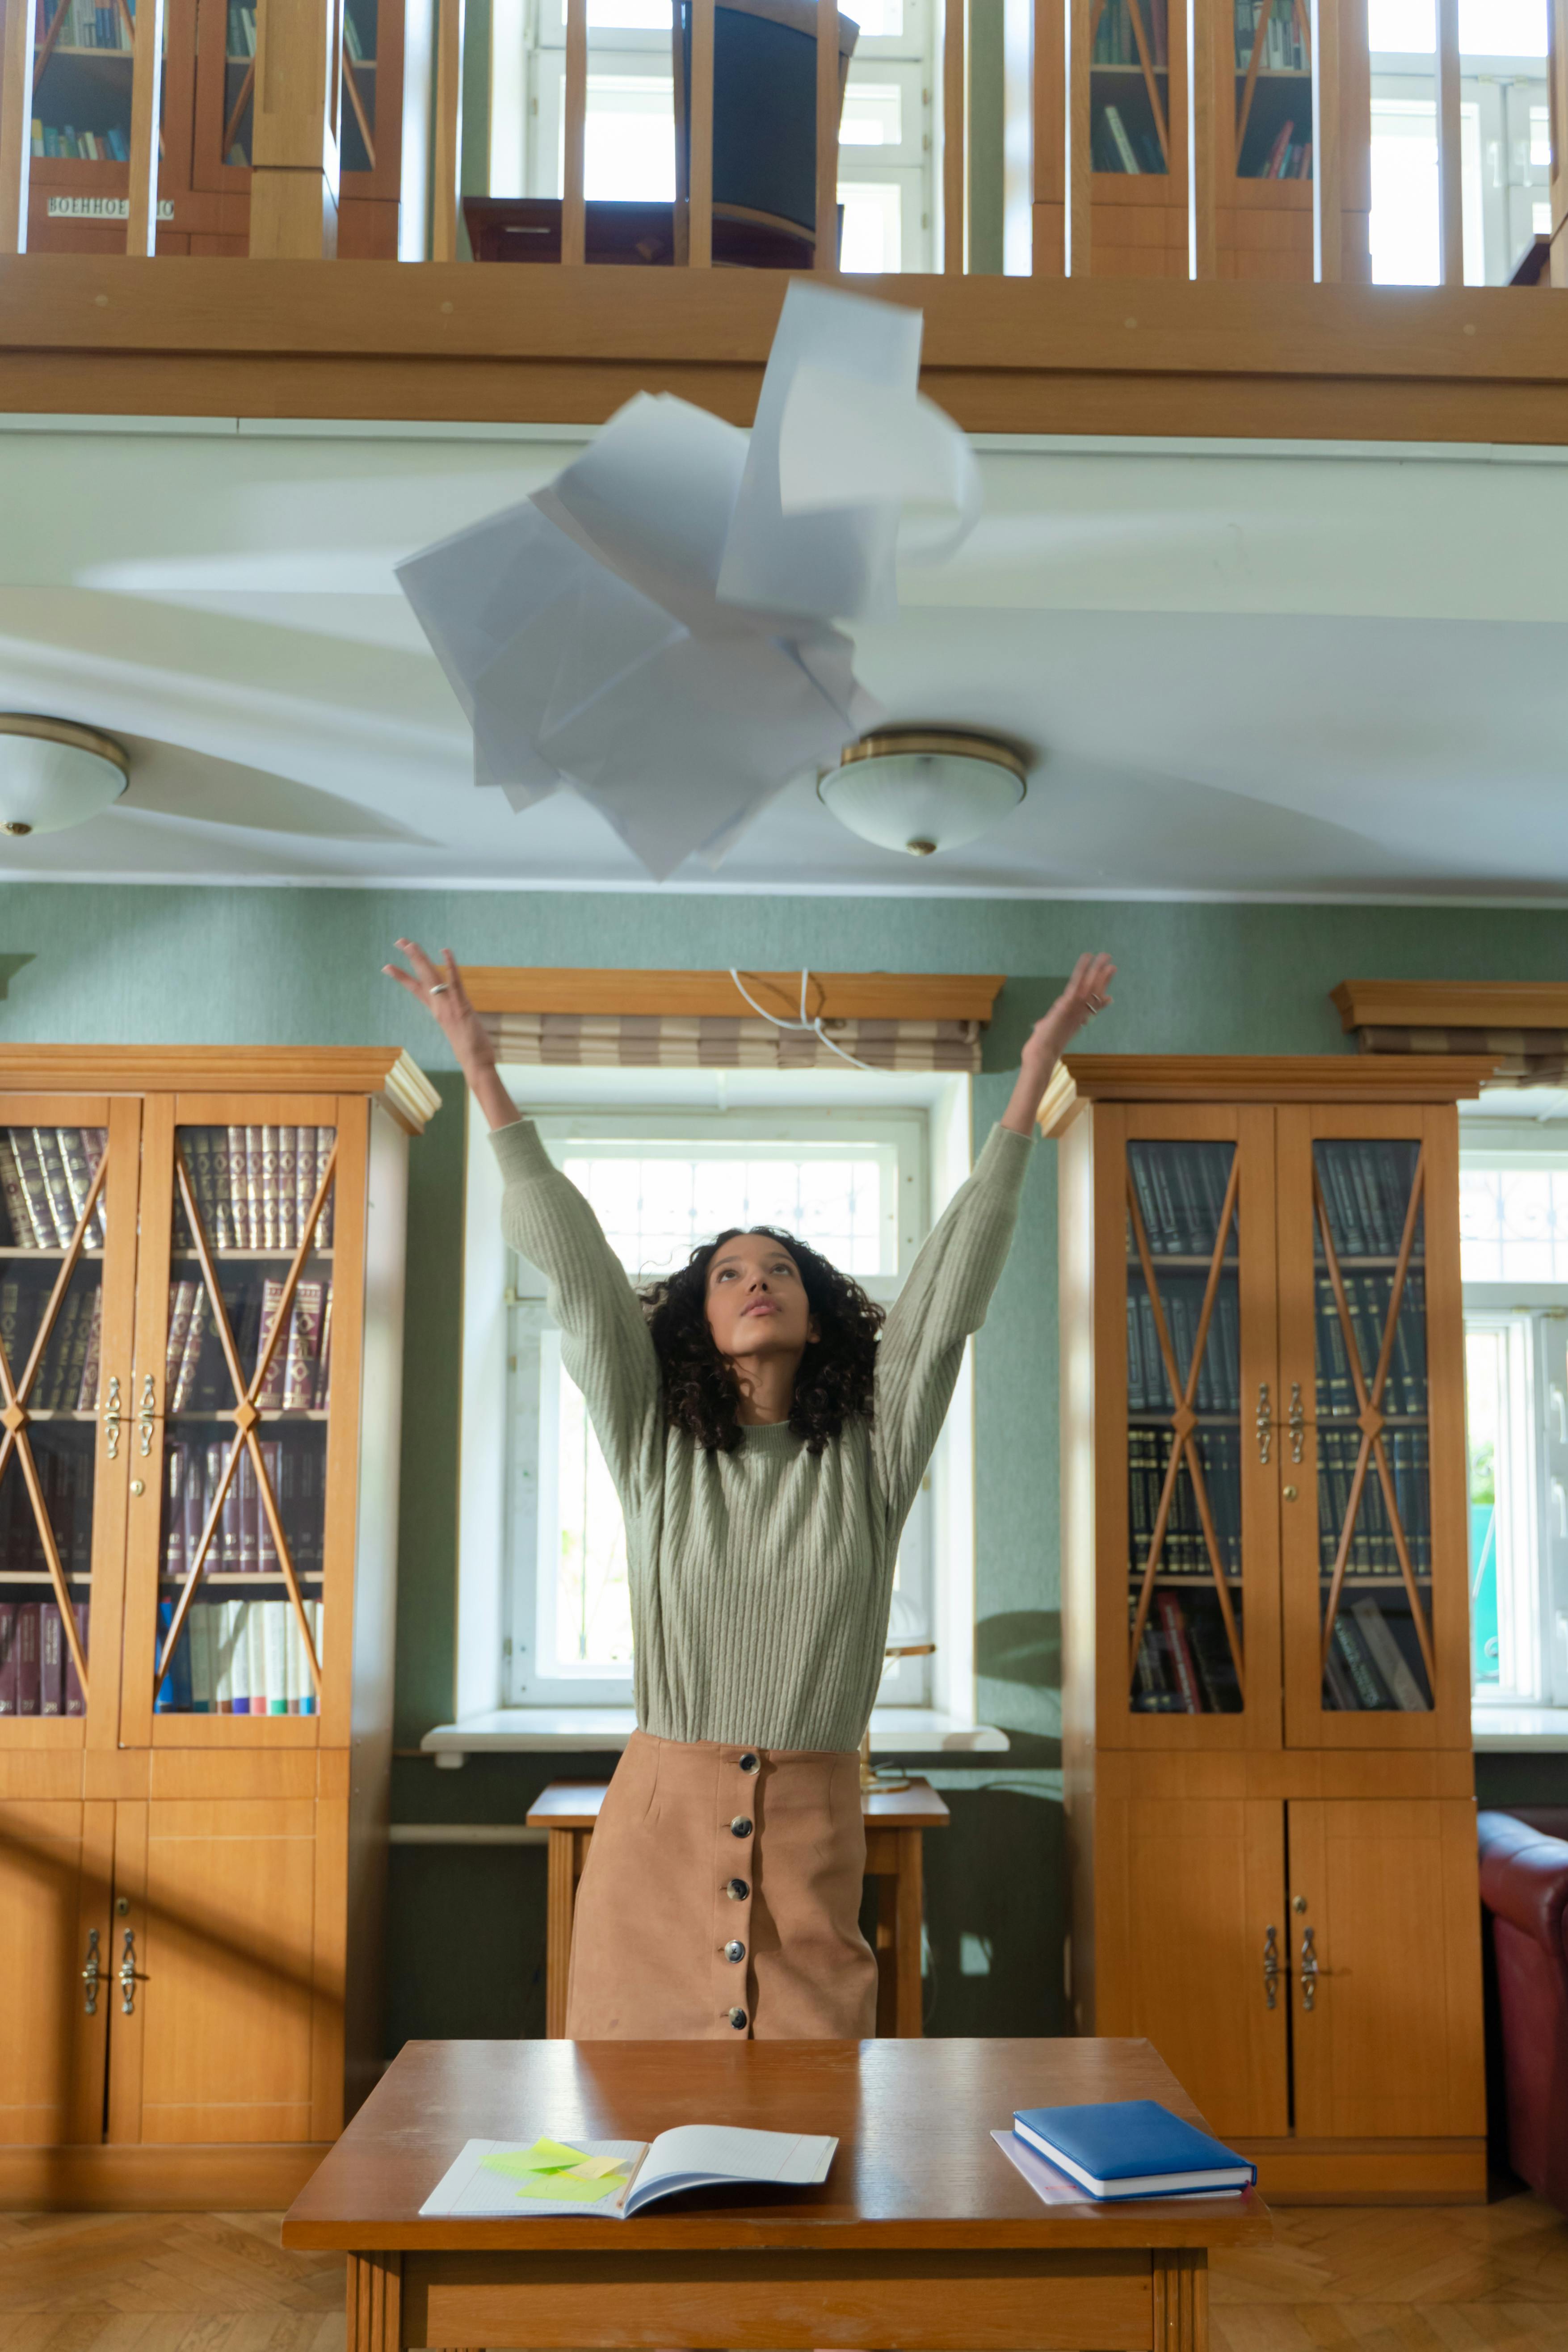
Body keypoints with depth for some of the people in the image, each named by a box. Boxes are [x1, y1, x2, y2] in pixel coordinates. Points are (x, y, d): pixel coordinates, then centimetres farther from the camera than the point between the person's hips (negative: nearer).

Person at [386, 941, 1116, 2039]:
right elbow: (574, 1264, 1)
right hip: (662, 1816, 0)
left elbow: (953, 1284, 1)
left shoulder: (871, 1453, 5)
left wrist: (1034, 1076, -1)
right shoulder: (656, 1444, 5)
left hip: (811, 1831, 0)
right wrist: (482, 1069, -1)